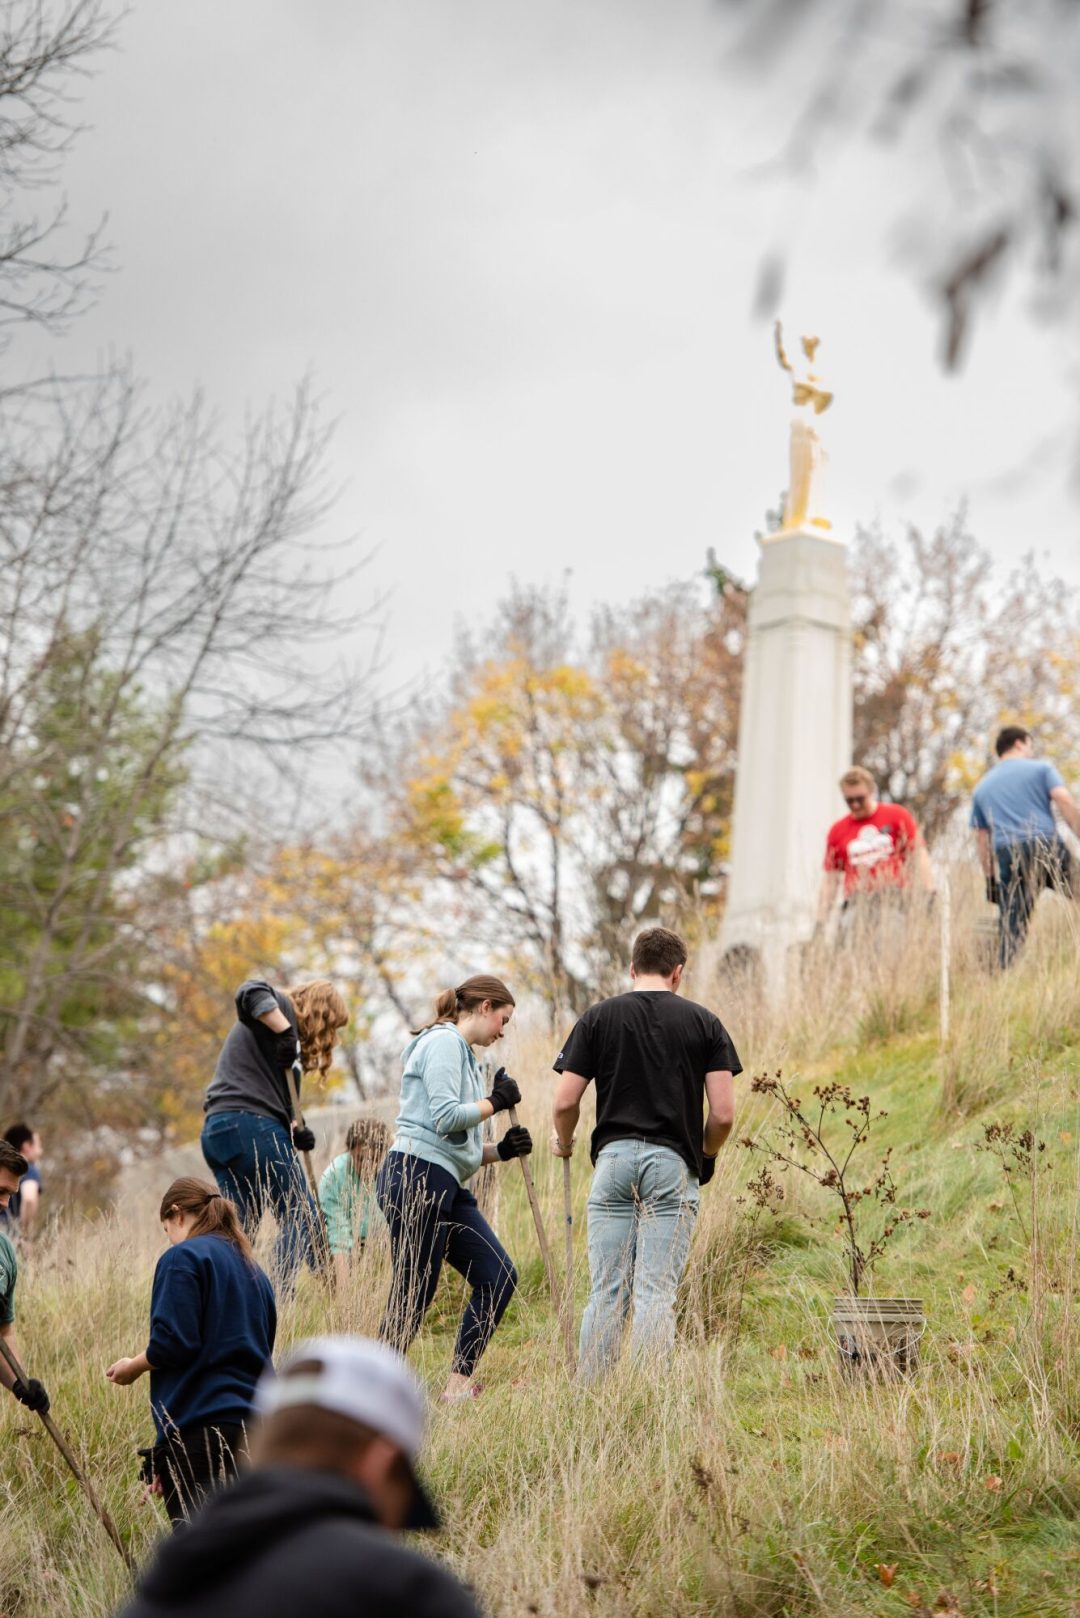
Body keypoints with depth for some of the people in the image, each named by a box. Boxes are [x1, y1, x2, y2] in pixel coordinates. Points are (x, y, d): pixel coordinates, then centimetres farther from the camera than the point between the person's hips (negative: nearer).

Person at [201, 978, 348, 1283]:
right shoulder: (280, 1005, 3)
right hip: (251, 1123, -10)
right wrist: (286, 1032, -21)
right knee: (301, 1216, -8)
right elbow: (250, 993, -21)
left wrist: (292, 1131, 6)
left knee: (241, 1228, 11)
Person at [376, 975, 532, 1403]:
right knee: (412, 1297, -8)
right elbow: (445, 1117, -18)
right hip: (416, 1178, -10)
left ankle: (458, 1385, 5)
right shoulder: (443, 1042, -6)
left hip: (447, 1189, 10)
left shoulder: (462, 1053, 24)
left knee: (498, 1276, 3)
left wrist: (500, 1151, 8)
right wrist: (497, 1101, -4)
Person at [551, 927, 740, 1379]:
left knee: (605, 1292, 5)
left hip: (614, 1159, 1)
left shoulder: (599, 1017, 6)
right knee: (656, 1293, -3)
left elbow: (565, 1103, 2)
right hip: (673, 1164, -1)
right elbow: (723, 1113, -1)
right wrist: (707, 1154, 19)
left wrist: (563, 1142, 23)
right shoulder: (703, 1023, 5)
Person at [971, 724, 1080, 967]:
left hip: (1007, 856, 3)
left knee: (1011, 925, 1)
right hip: (1047, 847, -3)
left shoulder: (982, 786, 23)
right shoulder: (1041, 768, 12)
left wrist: (990, 878, 20)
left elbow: (981, 838, 19)